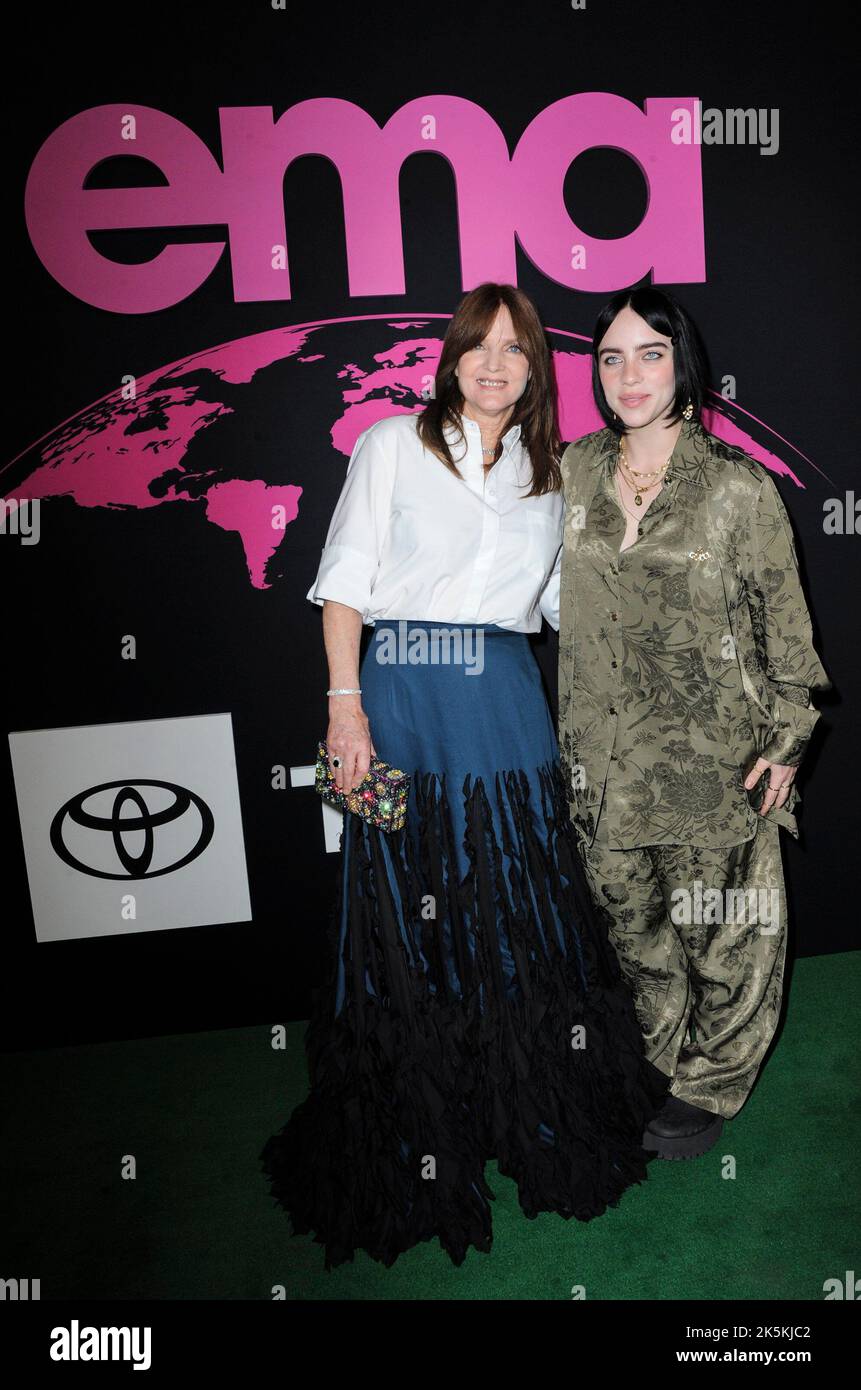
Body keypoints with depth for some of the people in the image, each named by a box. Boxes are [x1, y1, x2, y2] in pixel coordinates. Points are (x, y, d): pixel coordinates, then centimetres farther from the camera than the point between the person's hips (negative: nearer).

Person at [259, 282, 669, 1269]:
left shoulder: (545, 473, 16)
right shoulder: (394, 444, 4)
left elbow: (563, 599, 21)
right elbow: (346, 582, -1)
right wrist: (346, 703, -10)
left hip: (509, 701, 4)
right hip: (407, 702, -3)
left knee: (525, 913, 7)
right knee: (410, 920, 3)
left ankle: (541, 1121, 28)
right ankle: (416, 1147, 22)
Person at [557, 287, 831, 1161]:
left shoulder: (739, 488, -8)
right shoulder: (571, 475, 2)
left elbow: (786, 626, -2)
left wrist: (787, 741, -3)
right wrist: (565, 739, 11)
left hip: (714, 760, -3)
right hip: (604, 761, 4)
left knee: (722, 933, 11)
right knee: (635, 926, 18)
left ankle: (712, 1086, 35)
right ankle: (665, 1058, 43)